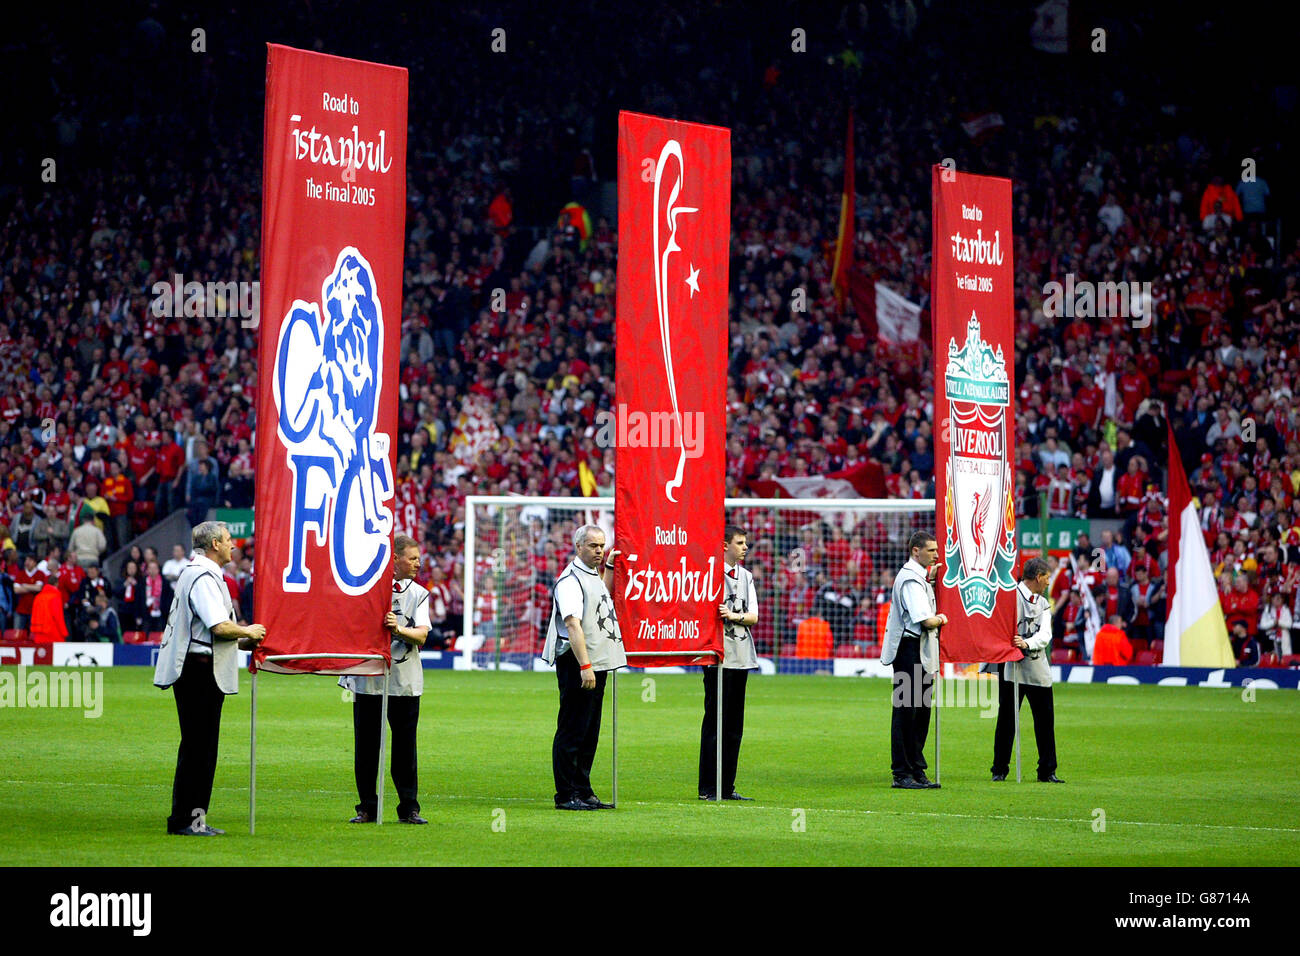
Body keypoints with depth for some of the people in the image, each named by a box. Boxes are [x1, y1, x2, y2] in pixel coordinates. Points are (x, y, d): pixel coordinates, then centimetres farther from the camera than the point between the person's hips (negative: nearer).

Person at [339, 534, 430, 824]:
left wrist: (398, 629, -22)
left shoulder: (418, 594, 8)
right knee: (366, 746, 2)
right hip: (368, 678, -1)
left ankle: (409, 808, 8)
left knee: (405, 746, 2)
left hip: (405, 682, 1)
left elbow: (421, 636, -4)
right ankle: (367, 808, 10)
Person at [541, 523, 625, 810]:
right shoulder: (570, 580, -14)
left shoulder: (594, 575, 16)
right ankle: (566, 795, -4)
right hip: (576, 665, -10)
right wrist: (585, 666, -29)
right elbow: (573, 624, -23)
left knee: (589, 734, 13)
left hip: (597, 665, 10)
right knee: (571, 732, -6)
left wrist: (610, 566, 27)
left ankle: (583, 792, 18)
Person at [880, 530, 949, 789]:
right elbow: (927, 621, -21)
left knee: (921, 712, 12)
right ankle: (902, 774, -6)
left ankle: (917, 771, 17)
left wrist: (931, 579, 20)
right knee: (906, 712, -8)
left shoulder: (919, 576, 17)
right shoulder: (911, 578, -15)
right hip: (910, 649, -10)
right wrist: (942, 620, 0)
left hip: (922, 655, 10)